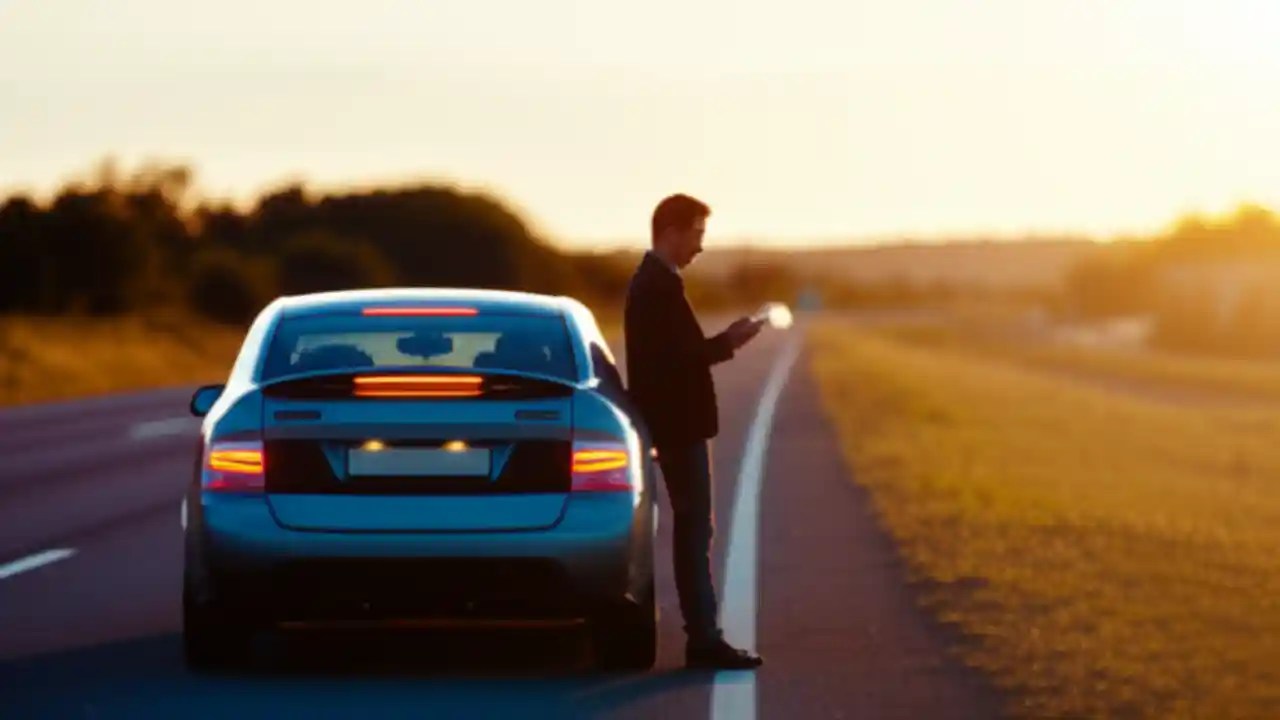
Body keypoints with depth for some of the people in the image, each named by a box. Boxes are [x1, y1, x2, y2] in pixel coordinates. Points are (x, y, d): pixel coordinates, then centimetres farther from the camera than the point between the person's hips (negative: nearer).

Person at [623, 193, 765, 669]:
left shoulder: (652, 284, 16)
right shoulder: (658, 287, -17)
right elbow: (674, 358, -22)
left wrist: (724, 341, 12)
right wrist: (728, 342, -14)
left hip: (674, 427, 11)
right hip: (678, 427, -11)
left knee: (693, 529, 11)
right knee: (695, 529, -9)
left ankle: (703, 637, 13)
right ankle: (703, 639, -9)